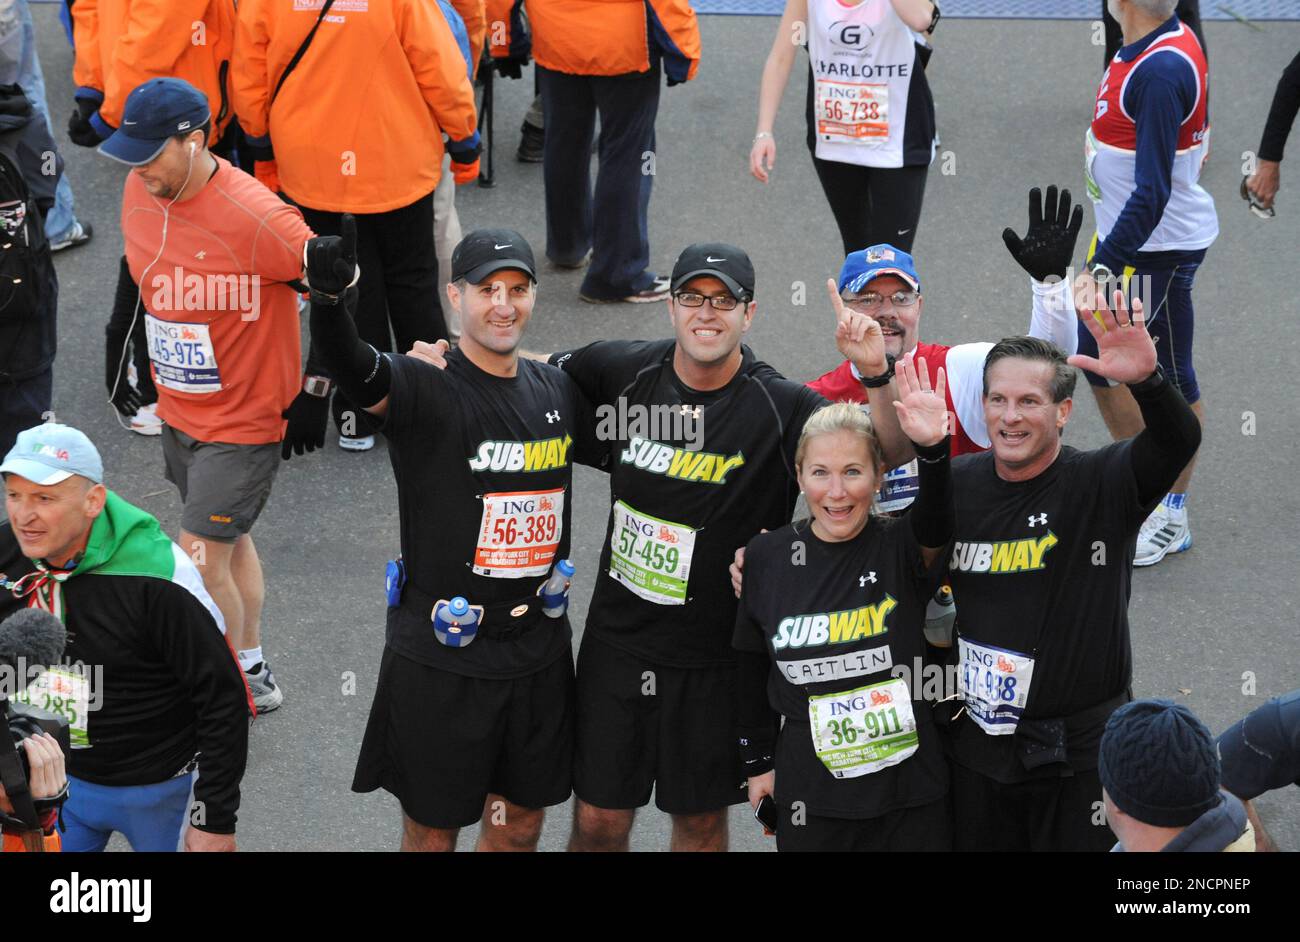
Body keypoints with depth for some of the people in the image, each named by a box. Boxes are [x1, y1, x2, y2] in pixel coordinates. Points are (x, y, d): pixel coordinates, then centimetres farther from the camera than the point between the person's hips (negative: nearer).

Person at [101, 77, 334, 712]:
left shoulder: (255, 218, -27)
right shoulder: (140, 193, -5)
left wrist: (314, 392, -14)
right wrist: (132, 347, 20)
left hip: (245, 420, -7)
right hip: (179, 412, 7)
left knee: (203, 559, -6)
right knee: (227, 540, 20)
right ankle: (252, 671, 36)